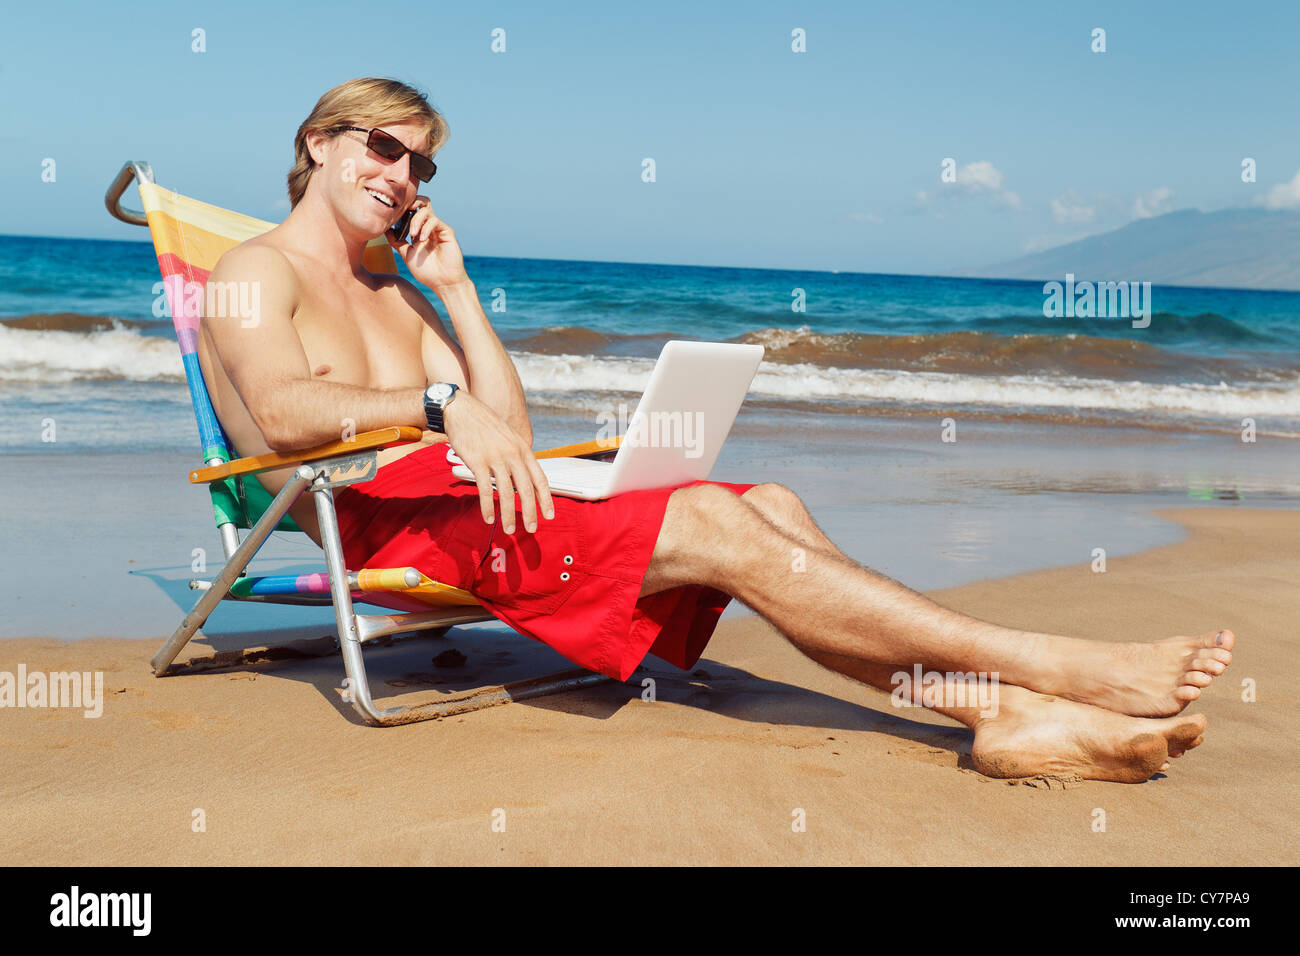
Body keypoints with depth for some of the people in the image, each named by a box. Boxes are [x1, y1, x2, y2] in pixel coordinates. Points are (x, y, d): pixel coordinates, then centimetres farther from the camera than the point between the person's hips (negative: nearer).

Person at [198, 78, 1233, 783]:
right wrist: (439, 404, -25)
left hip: (461, 501, 8)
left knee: (768, 505, -12)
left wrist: (455, 291, 15)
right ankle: (1060, 665, -26)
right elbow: (282, 413, -15)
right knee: (718, 527, -24)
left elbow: (511, 435, 17)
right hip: (380, 511, -8)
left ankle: (1001, 708, -27)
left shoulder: (396, 296, 29)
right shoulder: (257, 270, 8)